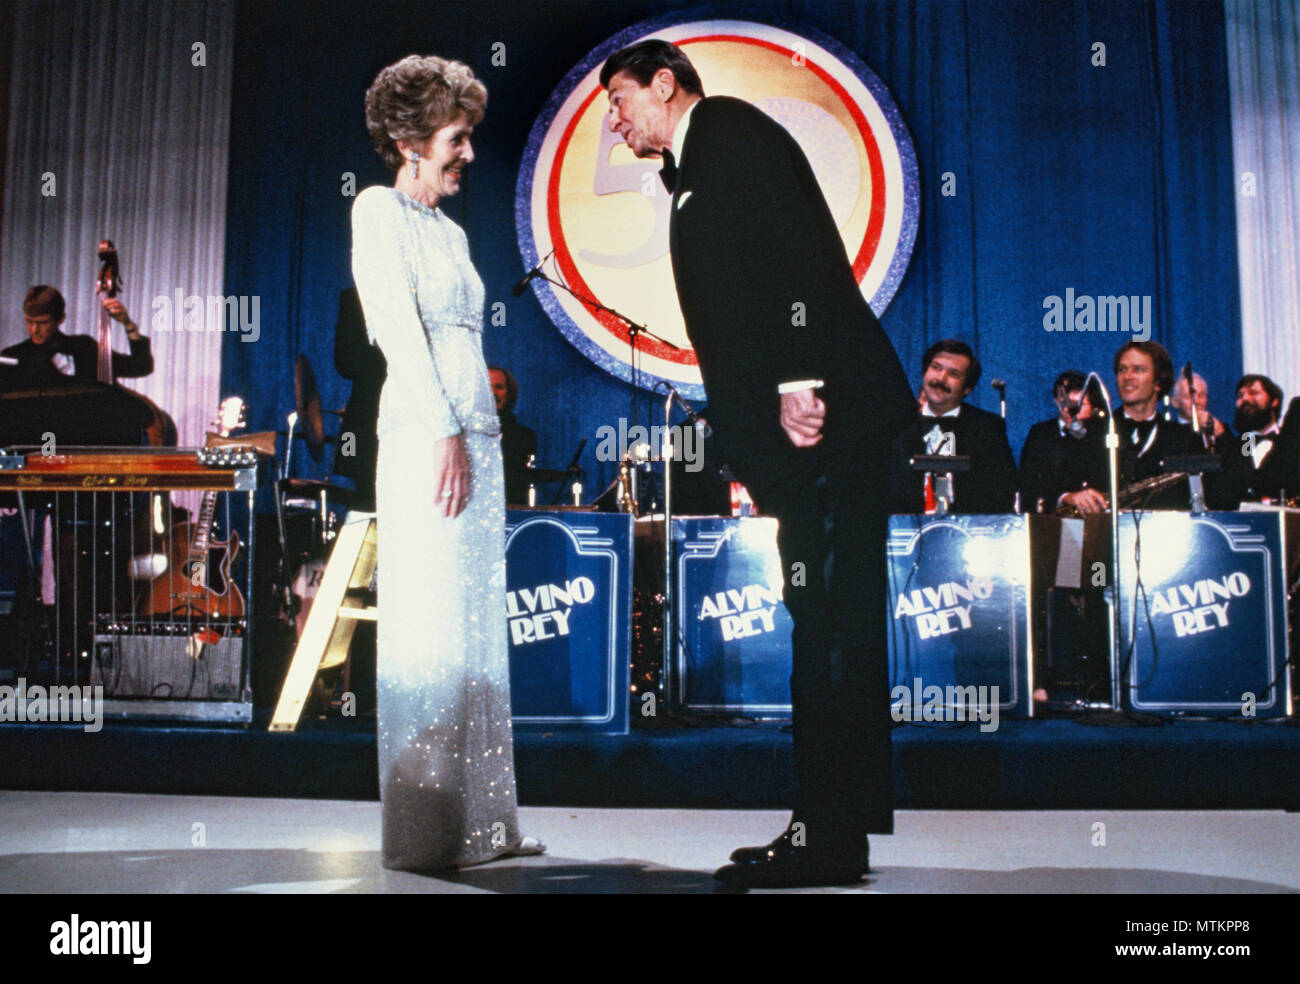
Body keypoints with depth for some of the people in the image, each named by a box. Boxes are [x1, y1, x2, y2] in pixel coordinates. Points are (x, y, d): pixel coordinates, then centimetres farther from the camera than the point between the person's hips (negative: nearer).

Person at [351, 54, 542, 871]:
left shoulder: (451, 230, 23)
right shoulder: (380, 209, 0)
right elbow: (399, 326, -10)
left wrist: (478, 438, 12)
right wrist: (444, 432, -16)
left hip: (477, 437, 8)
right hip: (424, 436, -8)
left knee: (480, 633, 6)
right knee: (430, 629, -8)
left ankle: (482, 822, 12)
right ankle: (425, 833, -2)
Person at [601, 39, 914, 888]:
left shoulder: (730, 129, 1)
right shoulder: (694, 183, 28)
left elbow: (794, 251, -15)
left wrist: (796, 383, -22)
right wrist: (756, 429, 15)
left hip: (824, 405, -10)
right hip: (804, 430, 10)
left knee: (831, 617, -9)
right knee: (828, 619, 9)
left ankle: (829, 836, -6)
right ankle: (836, 823, 15)